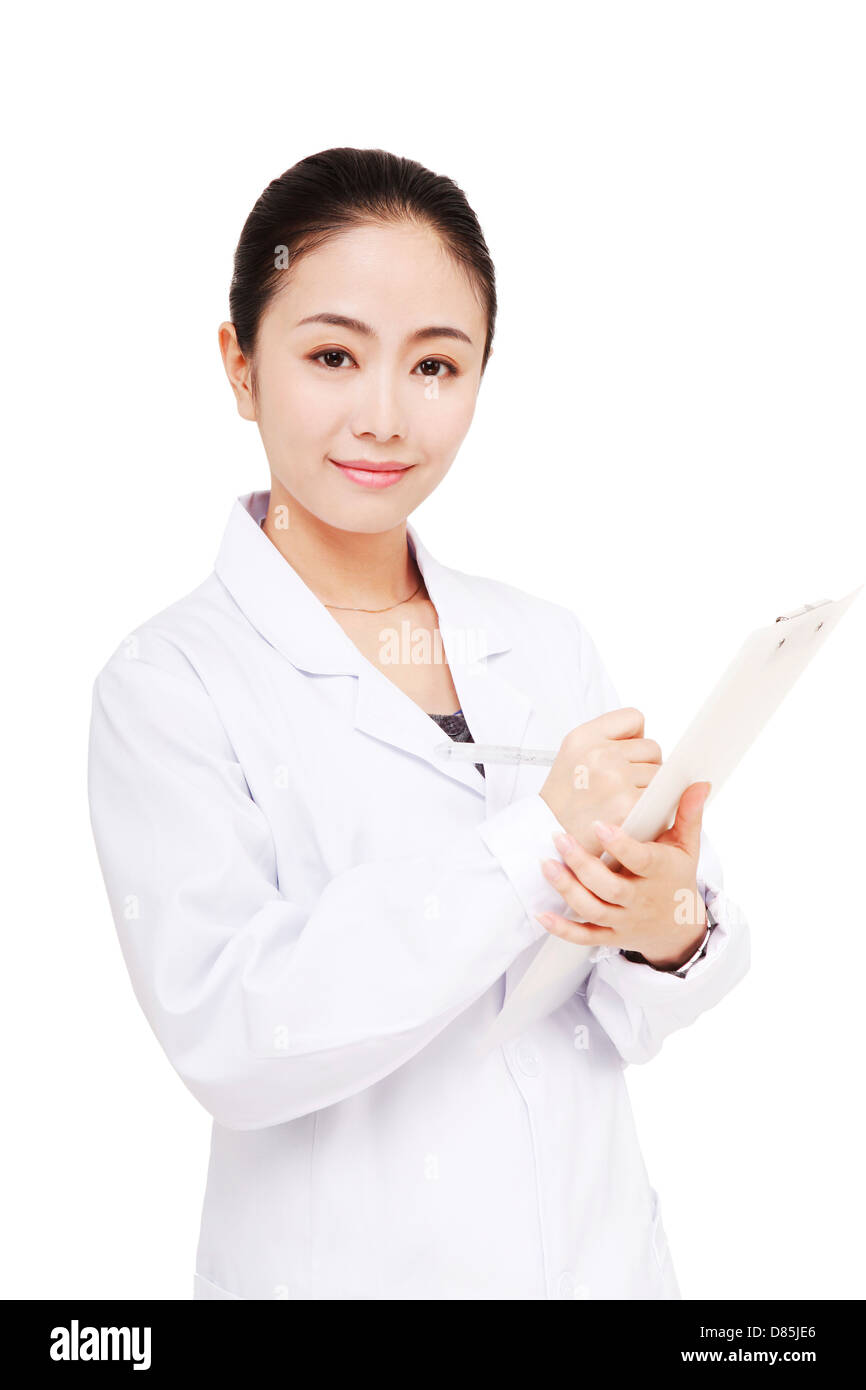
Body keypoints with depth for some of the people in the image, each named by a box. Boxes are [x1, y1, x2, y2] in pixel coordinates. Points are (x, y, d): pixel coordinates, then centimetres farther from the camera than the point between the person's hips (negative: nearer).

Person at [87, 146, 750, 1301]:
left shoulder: (550, 646, -2)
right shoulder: (170, 683, -13)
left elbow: (623, 1026, 0)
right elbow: (226, 1036, -24)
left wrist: (673, 931, -22)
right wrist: (532, 840, -26)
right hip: (348, 1260, -4)